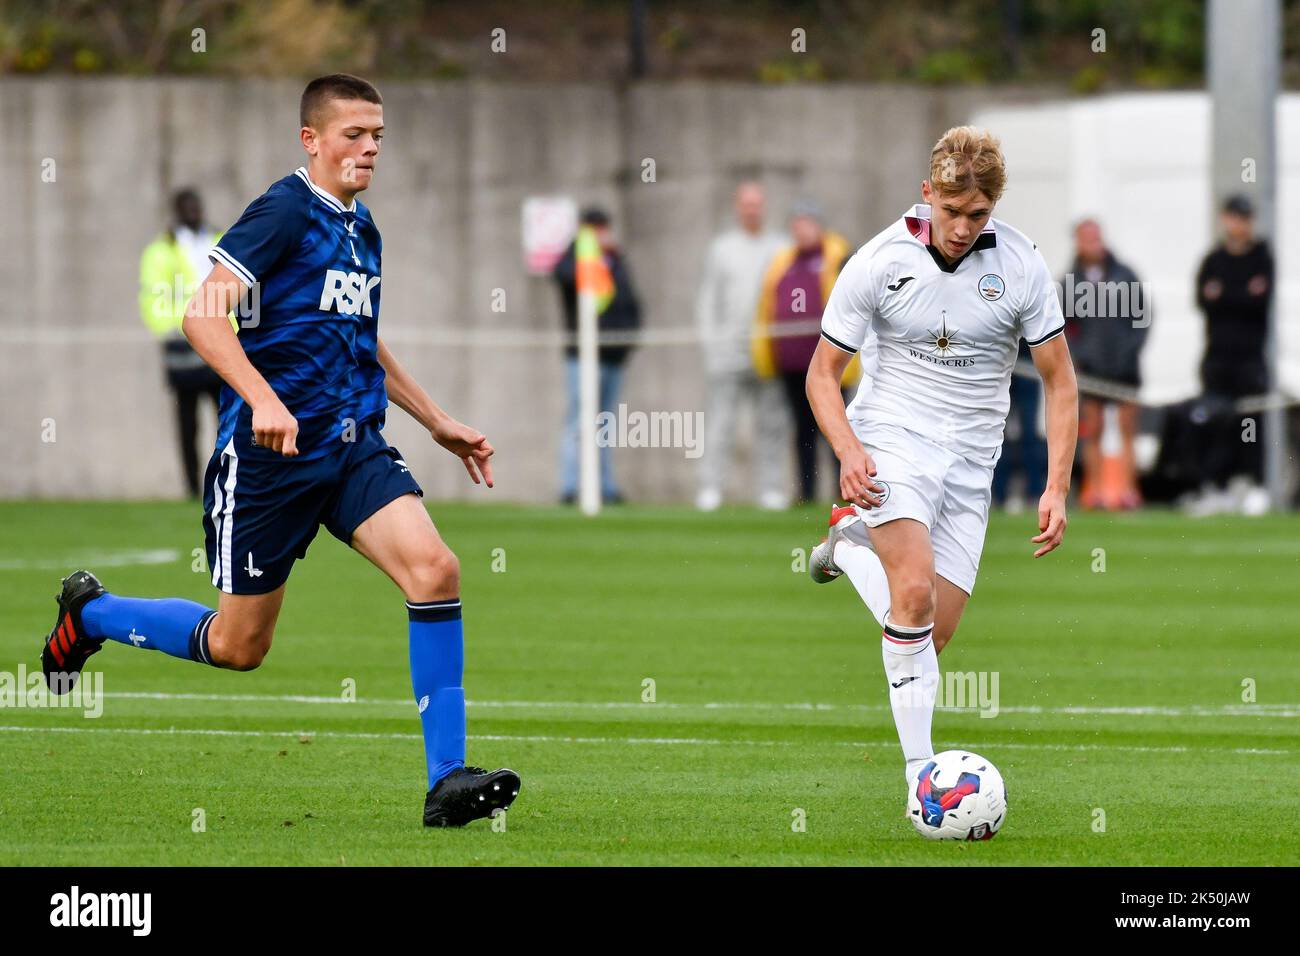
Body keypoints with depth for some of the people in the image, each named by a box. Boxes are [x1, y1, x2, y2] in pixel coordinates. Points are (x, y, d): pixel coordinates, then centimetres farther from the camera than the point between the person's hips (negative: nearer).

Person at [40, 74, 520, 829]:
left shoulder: (362, 230, 14)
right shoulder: (286, 211, -11)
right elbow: (204, 316, -19)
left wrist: (438, 423, 29)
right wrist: (264, 400, -32)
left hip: (355, 447, 6)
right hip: (269, 455, -6)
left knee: (435, 569, -18)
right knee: (238, 646, 4)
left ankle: (447, 780, -16)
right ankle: (90, 612, 32)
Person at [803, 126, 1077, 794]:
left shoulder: (1022, 267, -4)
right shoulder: (879, 263, -8)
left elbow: (1058, 380, 3)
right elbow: (823, 371, -1)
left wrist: (1057, 488, -6)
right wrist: (849, 453, -19)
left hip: (971, 462, 3)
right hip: (892, 440, -3)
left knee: (934, 634, 1)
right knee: (915, 594, -26)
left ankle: (851, 544, 30)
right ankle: (919, 771, -21)